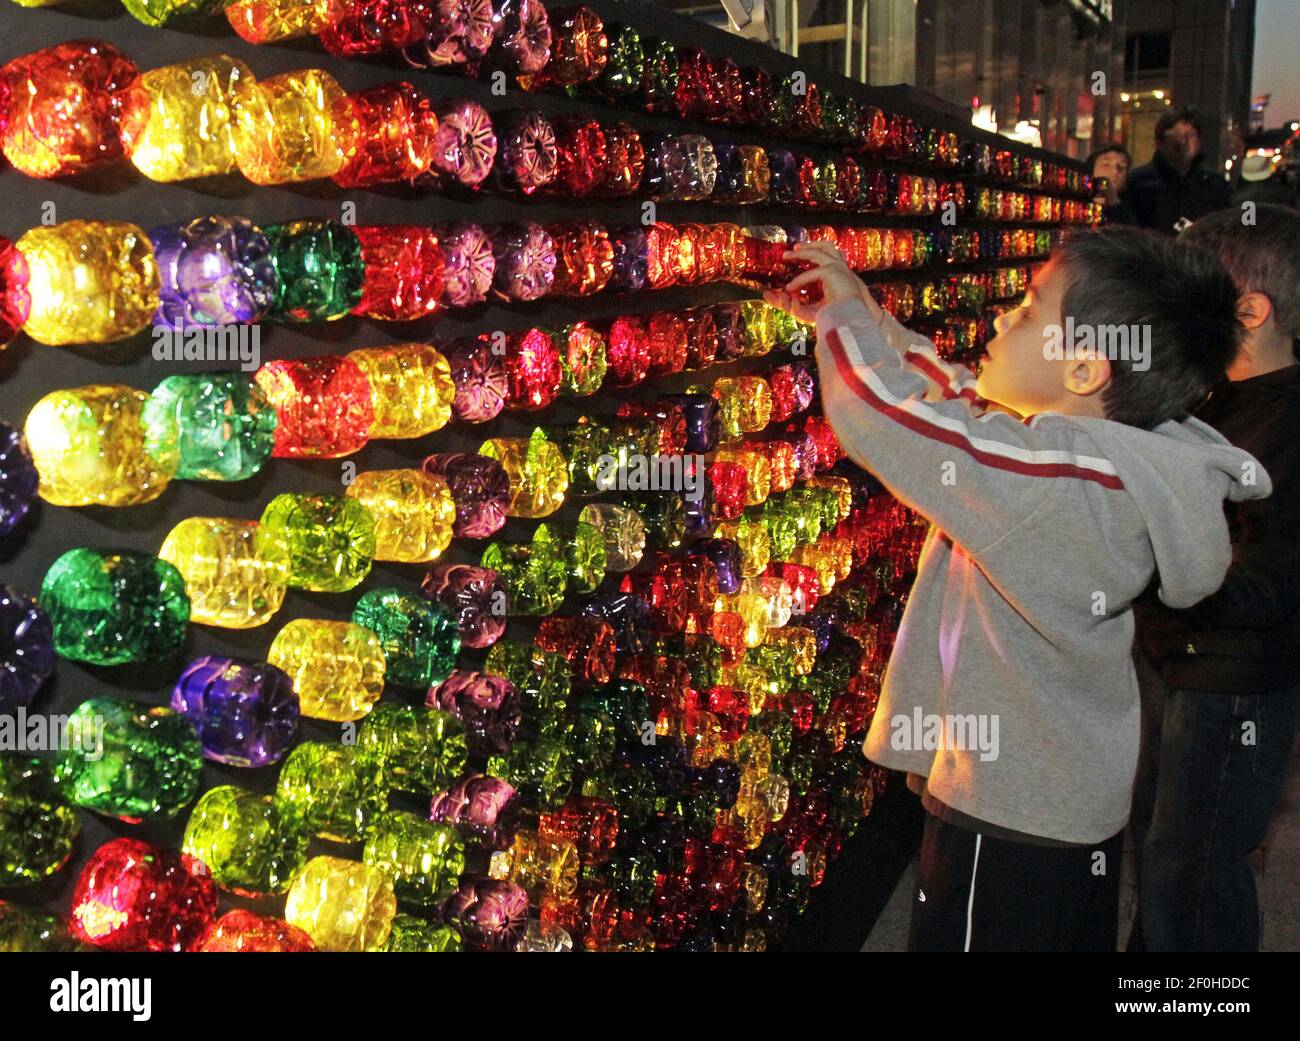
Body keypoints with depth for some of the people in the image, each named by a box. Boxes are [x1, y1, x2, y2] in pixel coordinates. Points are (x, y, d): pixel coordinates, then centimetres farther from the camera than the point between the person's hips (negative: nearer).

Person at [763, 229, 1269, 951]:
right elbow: (964, 399, 12)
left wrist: (847, 314, -9)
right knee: (1078, 937, 26)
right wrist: (867, 318, 12)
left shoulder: (1054, 475, -30)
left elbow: (878, 406, -29)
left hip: (1012, 824, -9)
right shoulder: (1112, 456, -2)